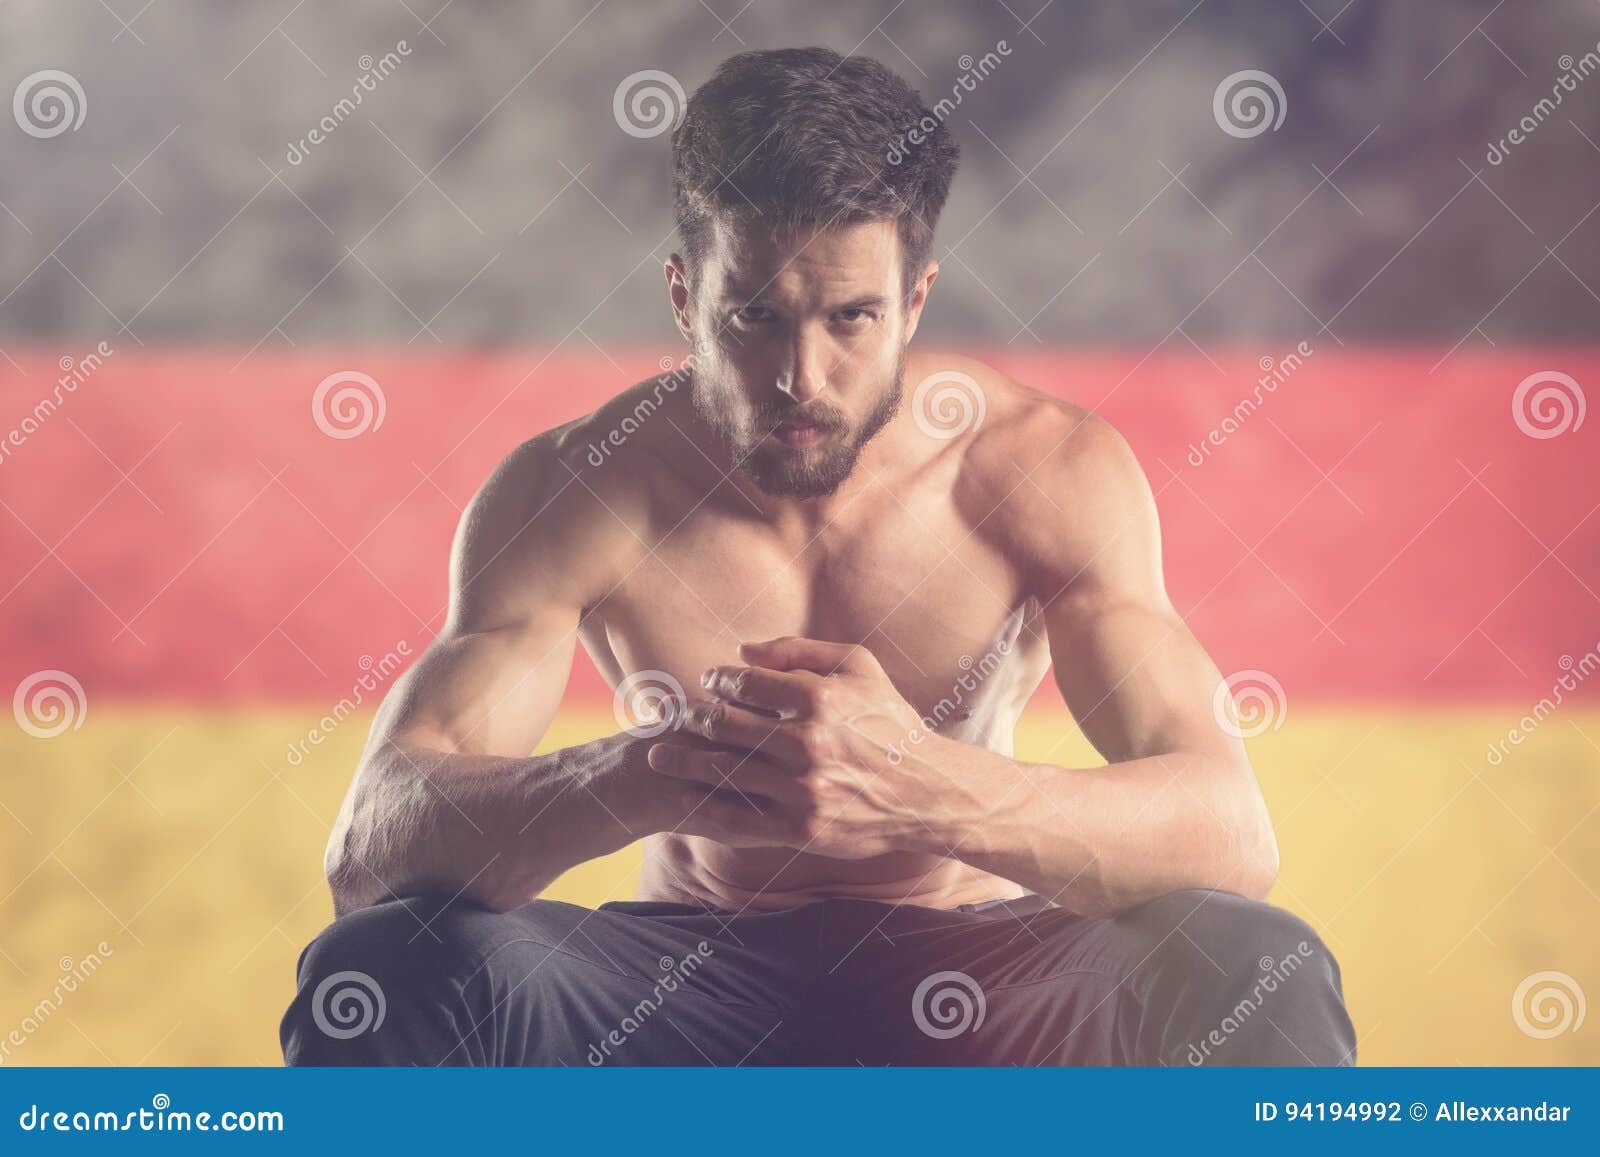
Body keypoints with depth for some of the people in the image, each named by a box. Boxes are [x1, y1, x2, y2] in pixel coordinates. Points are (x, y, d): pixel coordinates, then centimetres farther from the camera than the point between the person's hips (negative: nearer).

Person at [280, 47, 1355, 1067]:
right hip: (685, 999, 1)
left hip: (977, 989, 0)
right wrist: (631, 782, -46)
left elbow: (1229, 832, -25)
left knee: (1260, 977, -30)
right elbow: (368, 845, -24)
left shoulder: (1050, 471, -13)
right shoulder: (577, 491, -13)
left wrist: (926, 788, -45)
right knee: (375, 967, -28)